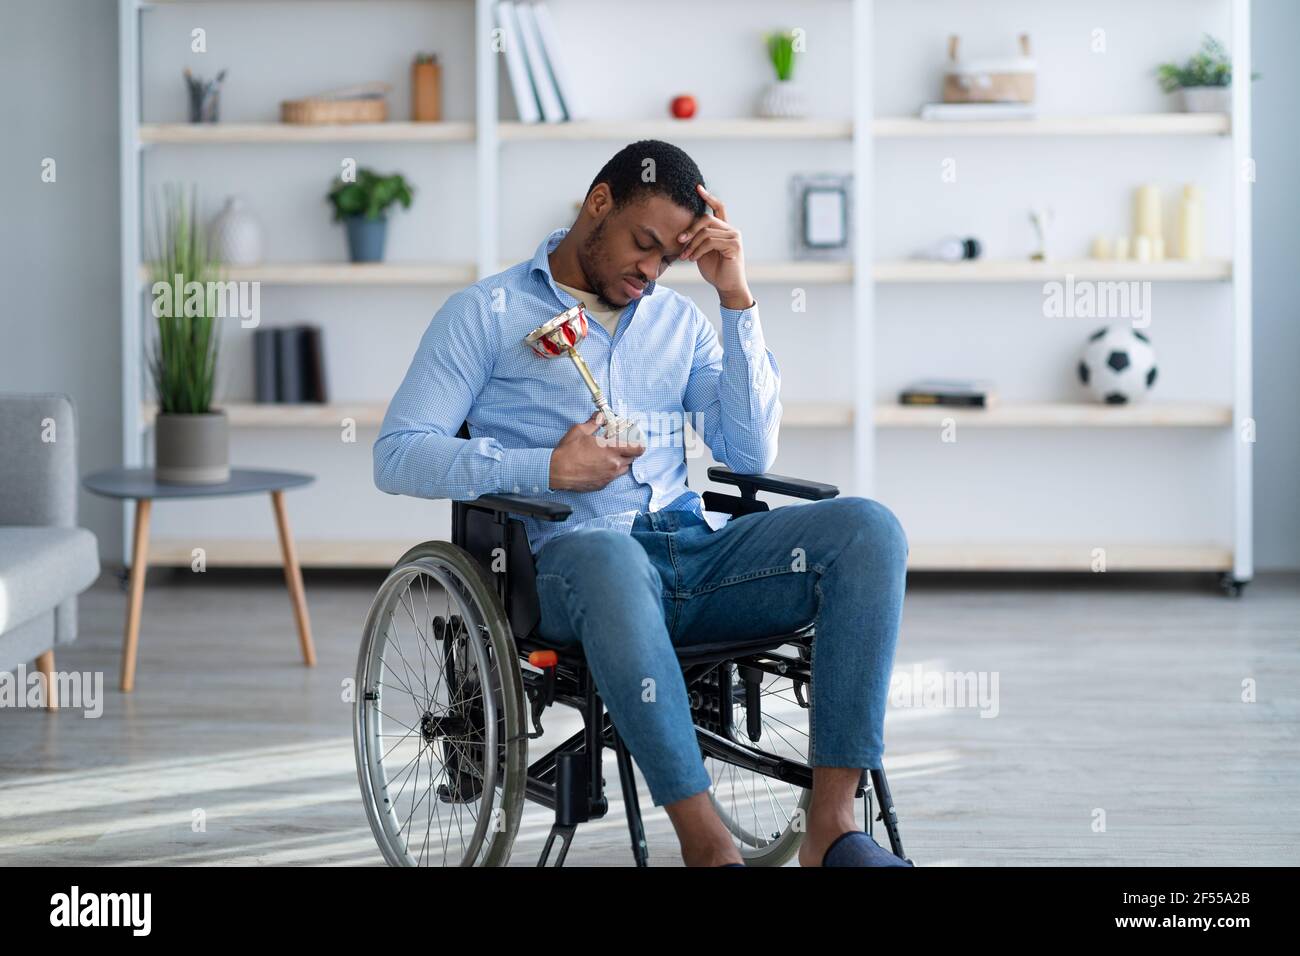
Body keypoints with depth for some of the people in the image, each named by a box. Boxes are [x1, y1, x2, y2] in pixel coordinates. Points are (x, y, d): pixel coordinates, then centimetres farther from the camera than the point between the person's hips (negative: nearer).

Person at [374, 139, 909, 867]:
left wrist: (736, 298, 5)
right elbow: (398, 456, 2)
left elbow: (750, 454, 10)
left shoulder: (680, 321, 23)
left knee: (869, 528, -22)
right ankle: (708, 844, -40)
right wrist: (546, 469, -10)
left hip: (697, 550, 5)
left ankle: (833, 826, -30)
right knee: (607, 559, -43)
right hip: (575, 559, -5)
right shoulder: (488, 313, 11)